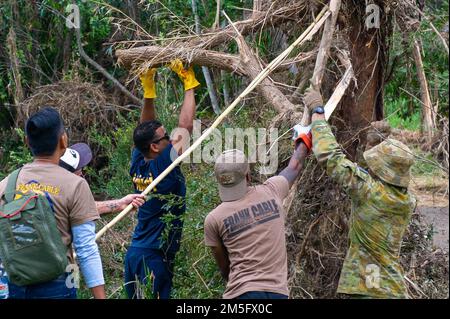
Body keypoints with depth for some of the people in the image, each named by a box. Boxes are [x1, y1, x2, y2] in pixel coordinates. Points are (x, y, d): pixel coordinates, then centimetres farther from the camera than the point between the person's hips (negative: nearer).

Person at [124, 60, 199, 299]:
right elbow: (185, 126, -11)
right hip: (155, 258, -8)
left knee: (137, 297, 12)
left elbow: (146, 129, 15)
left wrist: (149, 90, 9)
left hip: (134, 253, 8)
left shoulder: (137, 165, 3)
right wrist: (189, 84, -3)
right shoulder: (163, 165, -16)